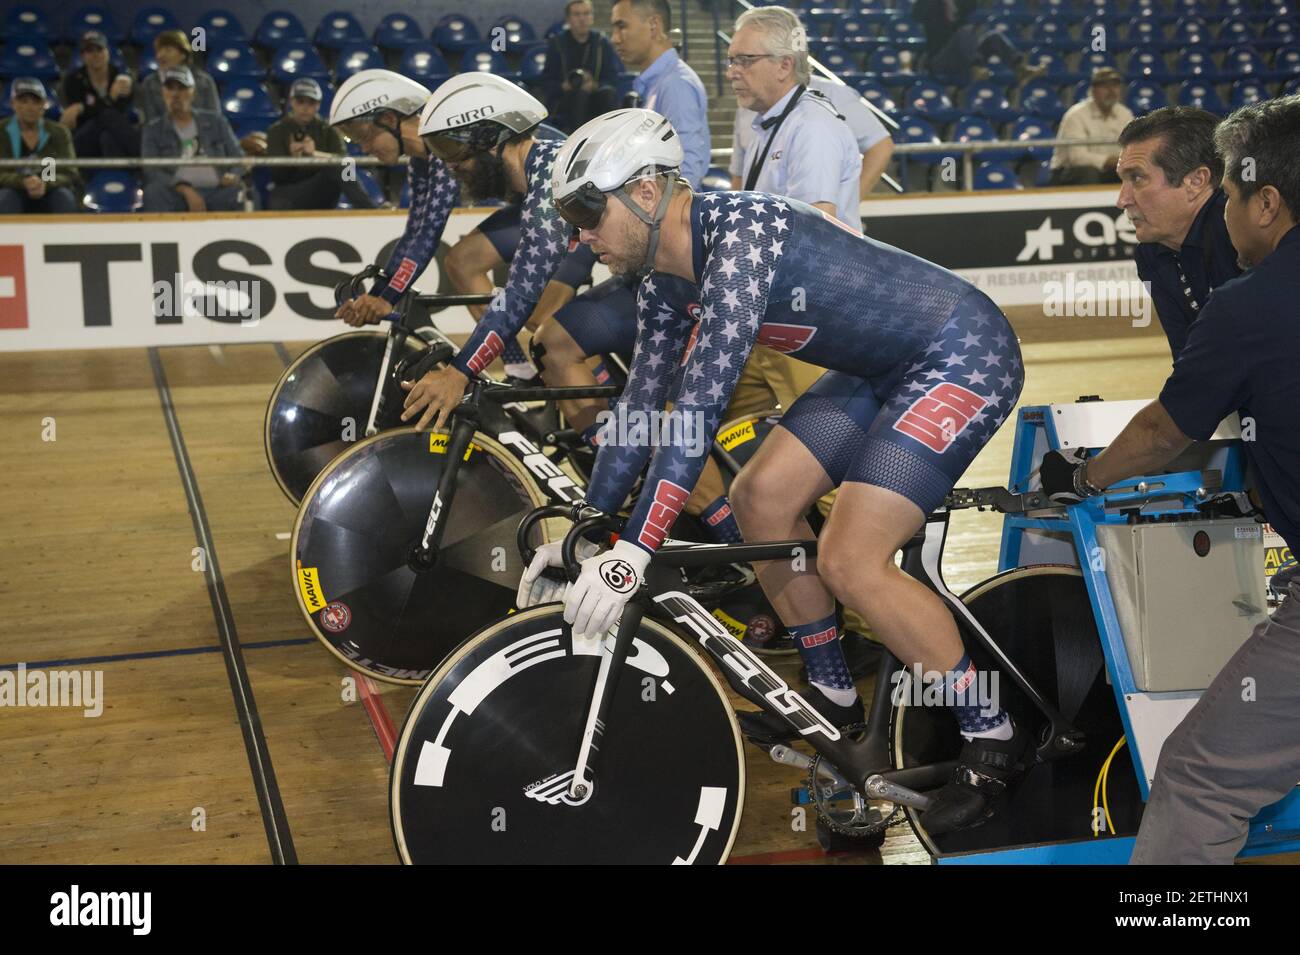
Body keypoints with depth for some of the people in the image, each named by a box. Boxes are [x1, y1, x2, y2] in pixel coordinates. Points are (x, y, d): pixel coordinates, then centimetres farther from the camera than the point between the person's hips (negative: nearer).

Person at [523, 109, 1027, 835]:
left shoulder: (741, 233, -28)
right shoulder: (669, 279, 1)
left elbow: (702, 401, -35)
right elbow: (643, 403, 6)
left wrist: (634, 553, -36)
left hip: (964, 355, -9)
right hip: (884, 366, 10)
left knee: (851, 560, -17)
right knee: (761, 499, 5)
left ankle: (993, 740, -1)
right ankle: (834, 697, 20)